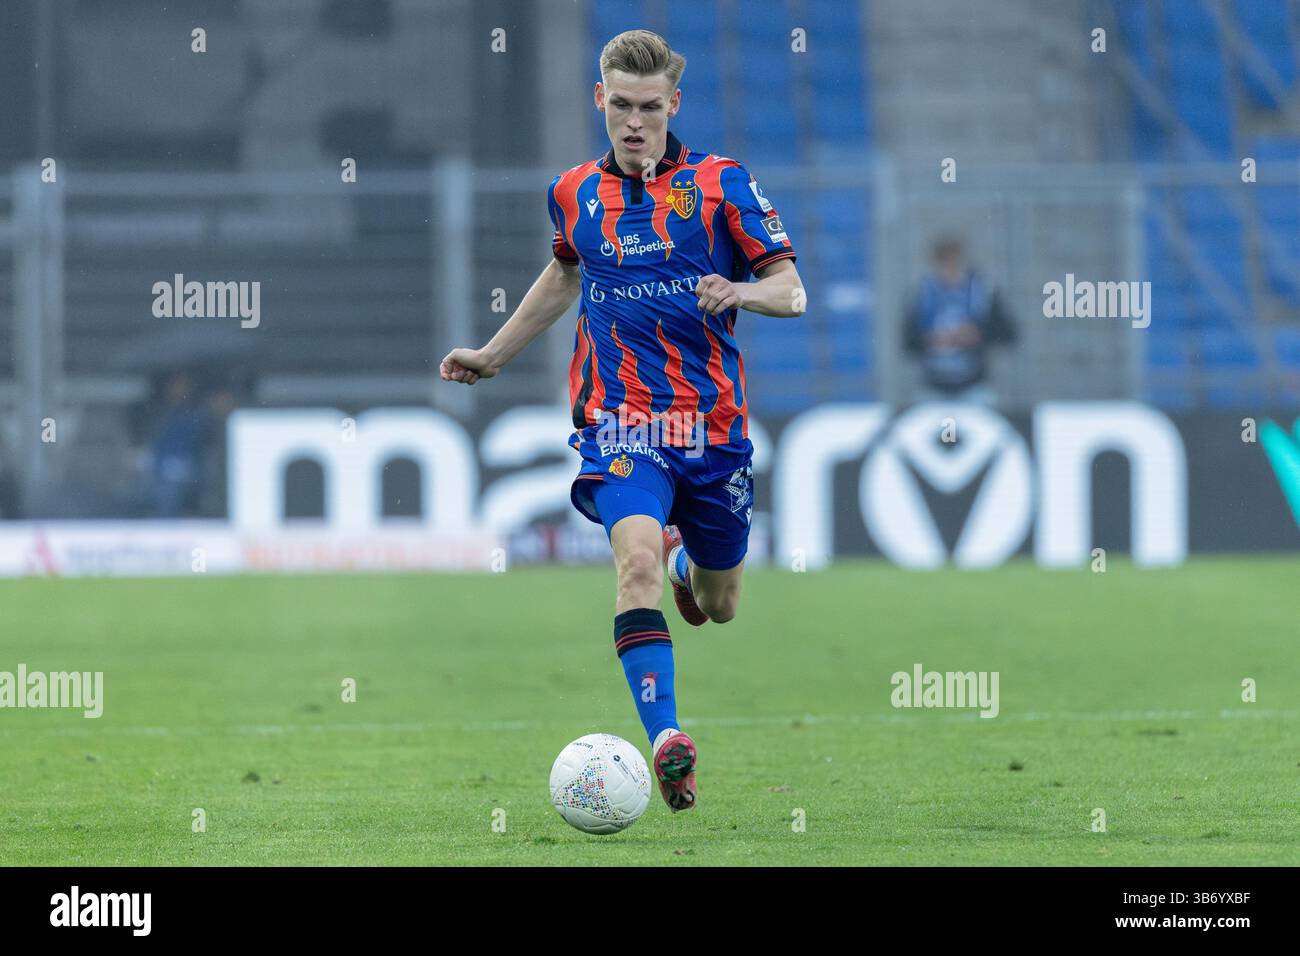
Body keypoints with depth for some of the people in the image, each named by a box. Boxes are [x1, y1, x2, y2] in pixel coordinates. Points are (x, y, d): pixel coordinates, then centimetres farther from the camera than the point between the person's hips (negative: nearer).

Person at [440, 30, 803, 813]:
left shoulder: (720, 183, -2)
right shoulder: (576, 193, 7)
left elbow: (792, 291, -5)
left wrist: (743, 291, -27)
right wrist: (494, 353, 31)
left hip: (712, 420, 0)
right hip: (619, 420, 0)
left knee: (720, 606, 14)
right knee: (638, 559, -27)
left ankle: (687, 560, 51)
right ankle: (666, 739, -34)